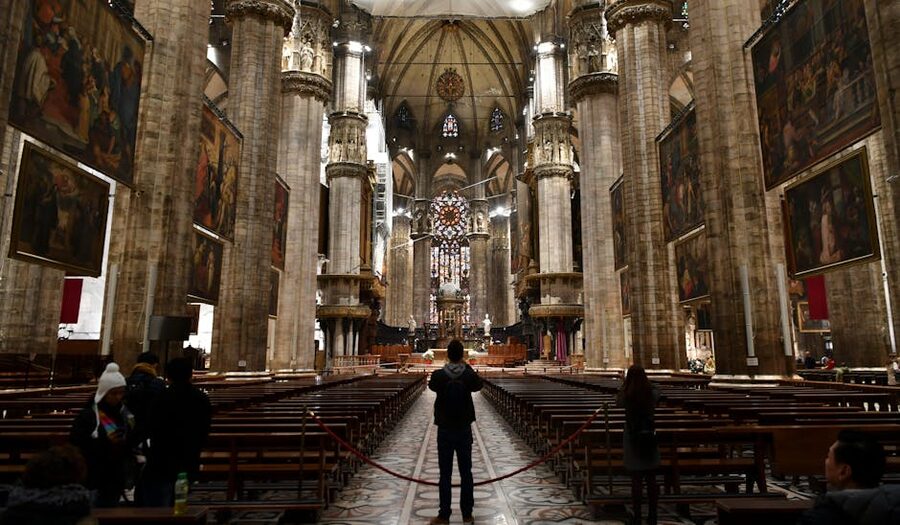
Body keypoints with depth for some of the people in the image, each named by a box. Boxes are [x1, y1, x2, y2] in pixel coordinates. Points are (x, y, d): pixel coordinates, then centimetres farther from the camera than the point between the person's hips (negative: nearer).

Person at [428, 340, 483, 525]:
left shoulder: (438, 375, -12)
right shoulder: (469, 375, -9)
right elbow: (478, 385, 13)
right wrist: (466, 366, 13)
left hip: (444, 431, -1)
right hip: (464, 430, 1)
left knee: (445, 475, 6)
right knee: (466, 473, 9)